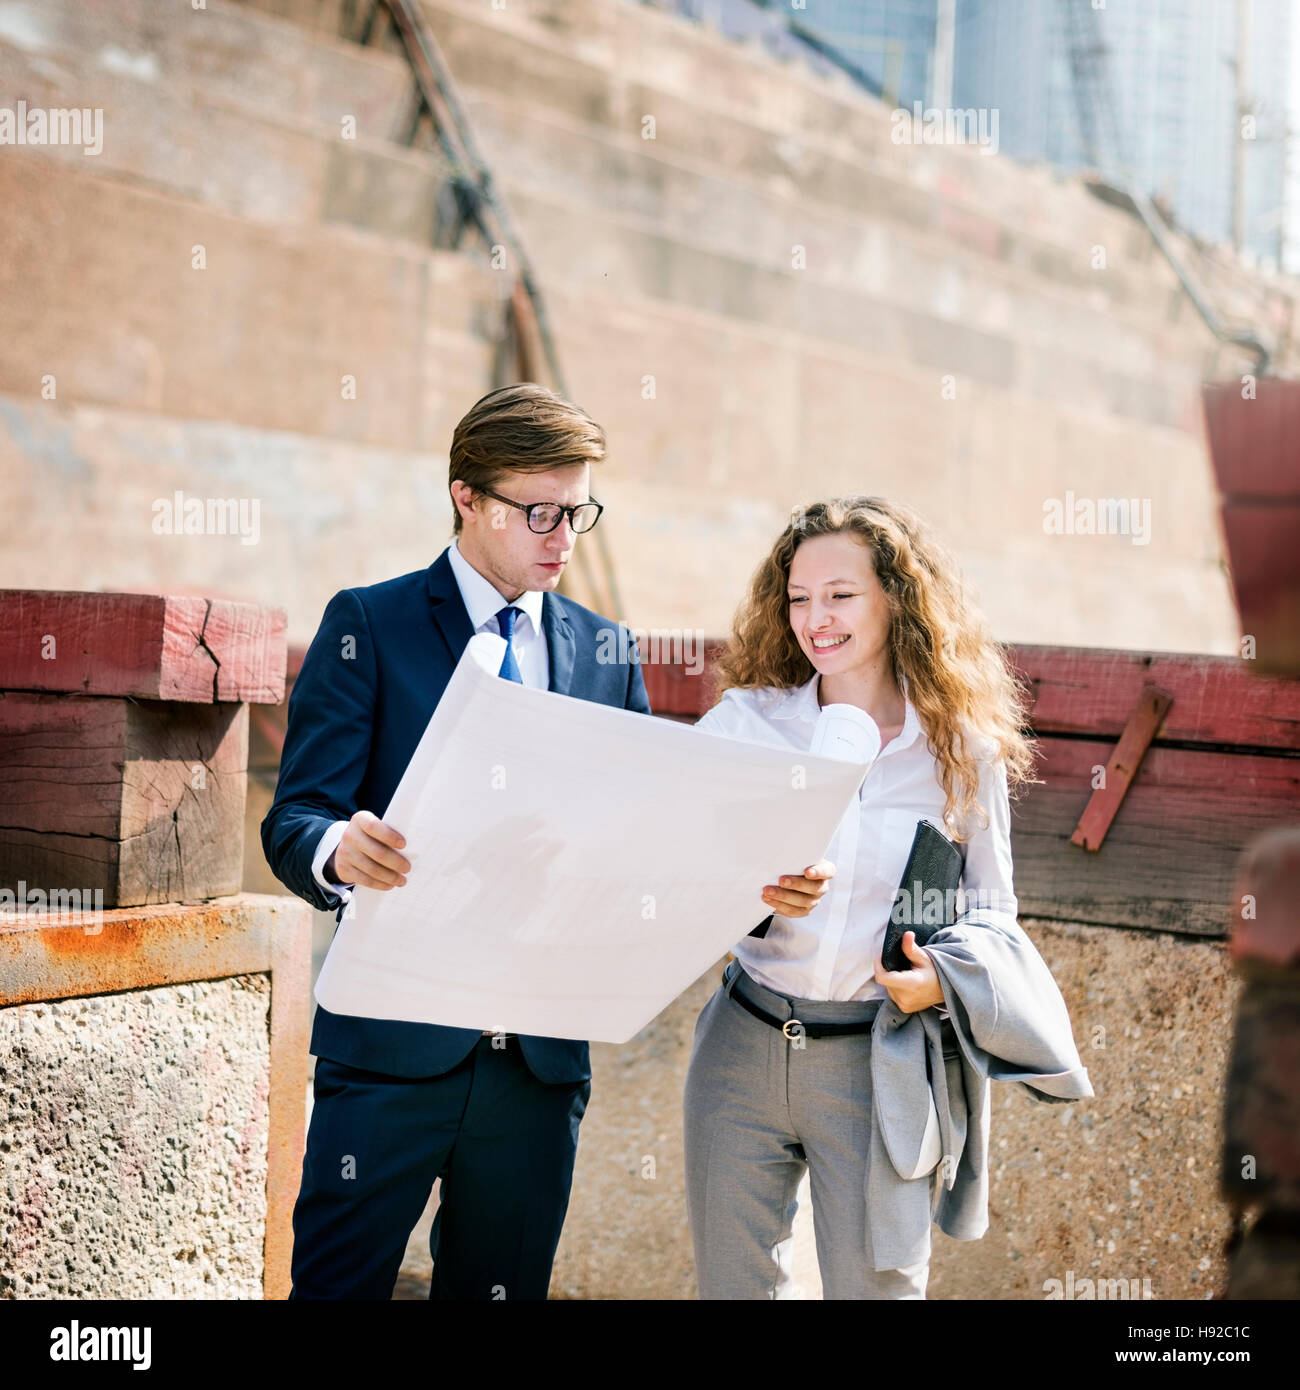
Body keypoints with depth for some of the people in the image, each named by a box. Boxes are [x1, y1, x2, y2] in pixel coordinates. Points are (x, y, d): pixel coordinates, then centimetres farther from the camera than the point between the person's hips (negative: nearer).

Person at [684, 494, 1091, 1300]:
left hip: (880, 1061, -1)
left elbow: (990, 910, 6)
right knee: (732, 1282, 12)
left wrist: (942, 977, -14)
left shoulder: (961, 749, 0)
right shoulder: (746, 719, 0)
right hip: (747, 1045, 1)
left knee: (875, 1283, 4)